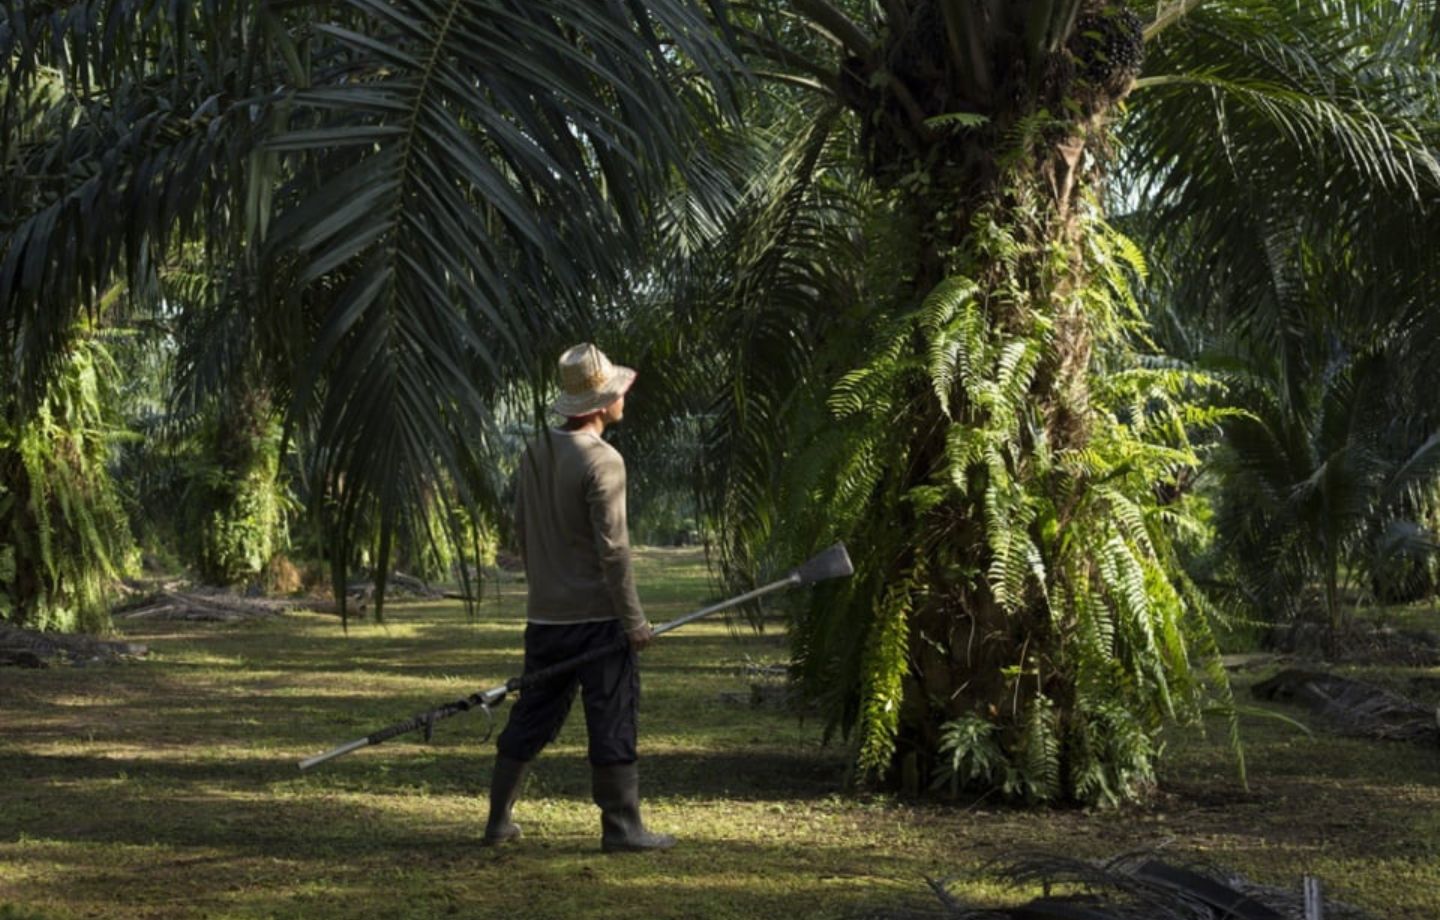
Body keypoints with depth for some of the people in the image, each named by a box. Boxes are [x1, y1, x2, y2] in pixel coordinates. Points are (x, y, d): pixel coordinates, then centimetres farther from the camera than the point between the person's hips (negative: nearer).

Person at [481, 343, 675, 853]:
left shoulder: (533, 454, 8)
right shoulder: (602, 461, -14)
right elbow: (612, 548, -17)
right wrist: (634, 621, -12)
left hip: (545, 615, 7)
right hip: (597, 615, -7)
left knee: (531, 718, 14)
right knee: (612, 720, -1)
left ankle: (499, 820, 18)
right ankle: (621, 826, 3)